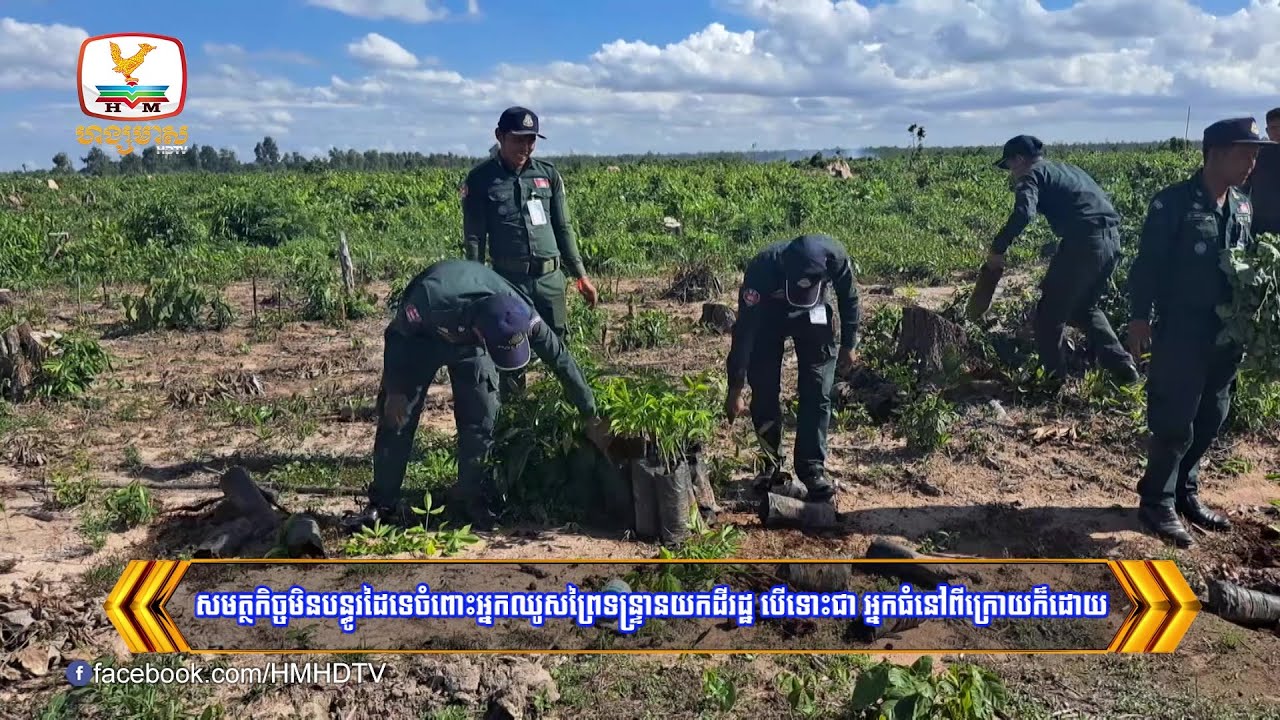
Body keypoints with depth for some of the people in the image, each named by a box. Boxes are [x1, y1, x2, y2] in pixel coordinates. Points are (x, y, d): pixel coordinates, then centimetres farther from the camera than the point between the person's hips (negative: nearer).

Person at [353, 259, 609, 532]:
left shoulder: (521, 314, -35)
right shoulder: (430, 300, -44)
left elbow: (561, 360, -21)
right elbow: (396, 336, -21)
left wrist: (591, 416, -14)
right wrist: (395, 390, -16)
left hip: (469, 341, 2)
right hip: (420, 336, -2)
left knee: (480, 420, -7)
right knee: (396, 417, -6)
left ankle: (472, 499, 11)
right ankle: (382, 503, 8)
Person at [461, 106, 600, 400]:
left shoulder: (548, 174, 7)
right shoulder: (480, 179, -2)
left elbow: (563, 229, 12)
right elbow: (473, 238, -2)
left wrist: (581, 275, 10)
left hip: (550, 278, 3)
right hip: (509, 280, -3)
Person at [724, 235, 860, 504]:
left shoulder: (834, 257, -34)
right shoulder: (761, 269, -39)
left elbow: (848, 298, -11)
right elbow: (744, 330, -32)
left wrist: (849, 344, -4)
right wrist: (735, 390, -29)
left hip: (814, 316, 1)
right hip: (768, 317, -1)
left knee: (817, 393, -8)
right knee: (764, 391, -4)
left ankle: (812, 469, -2)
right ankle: (769, 464, 13)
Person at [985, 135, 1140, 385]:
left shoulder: (1032, 175, 3)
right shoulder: (1066, 168, 27)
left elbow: (1023, 214, -18)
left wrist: (997, 248, -11)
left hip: (1084, 242, -8)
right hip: (1112, 240, 8)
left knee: (1050, 312, 8)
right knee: (1084, 307, 26)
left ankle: (1053, 379, 15)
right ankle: (1121, 365, 17)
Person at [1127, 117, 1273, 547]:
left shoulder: (1243, 206, 9)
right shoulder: (1173, 203, -10)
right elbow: (1148, 264, -11)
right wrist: (1139, 317, -14)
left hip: (1226, 334, 7)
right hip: (1182, 333, -7)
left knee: (1209, 420, 14)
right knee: (1174, 423, -2)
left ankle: (1184, 494, 29)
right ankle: (1157, 505, 12)